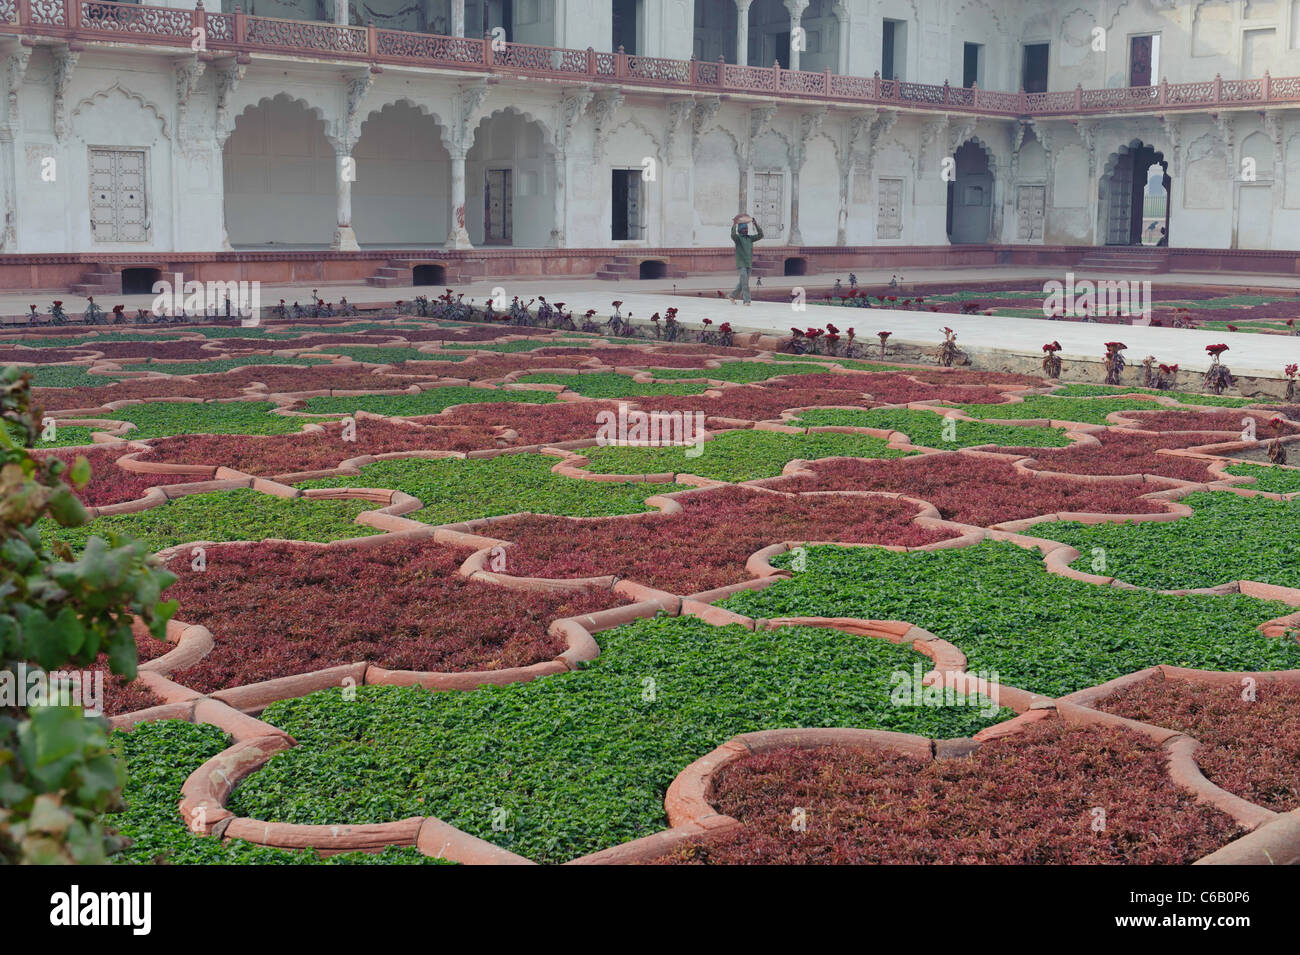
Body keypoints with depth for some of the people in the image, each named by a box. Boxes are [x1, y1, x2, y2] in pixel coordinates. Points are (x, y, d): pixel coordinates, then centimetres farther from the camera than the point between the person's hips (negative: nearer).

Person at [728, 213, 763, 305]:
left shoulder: (750, 238, 12)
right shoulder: (738, 238, -3)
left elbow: (760, 235, 5)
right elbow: (733, 235, -25)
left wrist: (756, 224, -2)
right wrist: (734, 225, -28)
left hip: (749, 264, 6)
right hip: (741, 264, -6)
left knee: (742, 283, 10)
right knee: (745, 282, -12)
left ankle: (732, 296, 26)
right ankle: (747, 300, -12)